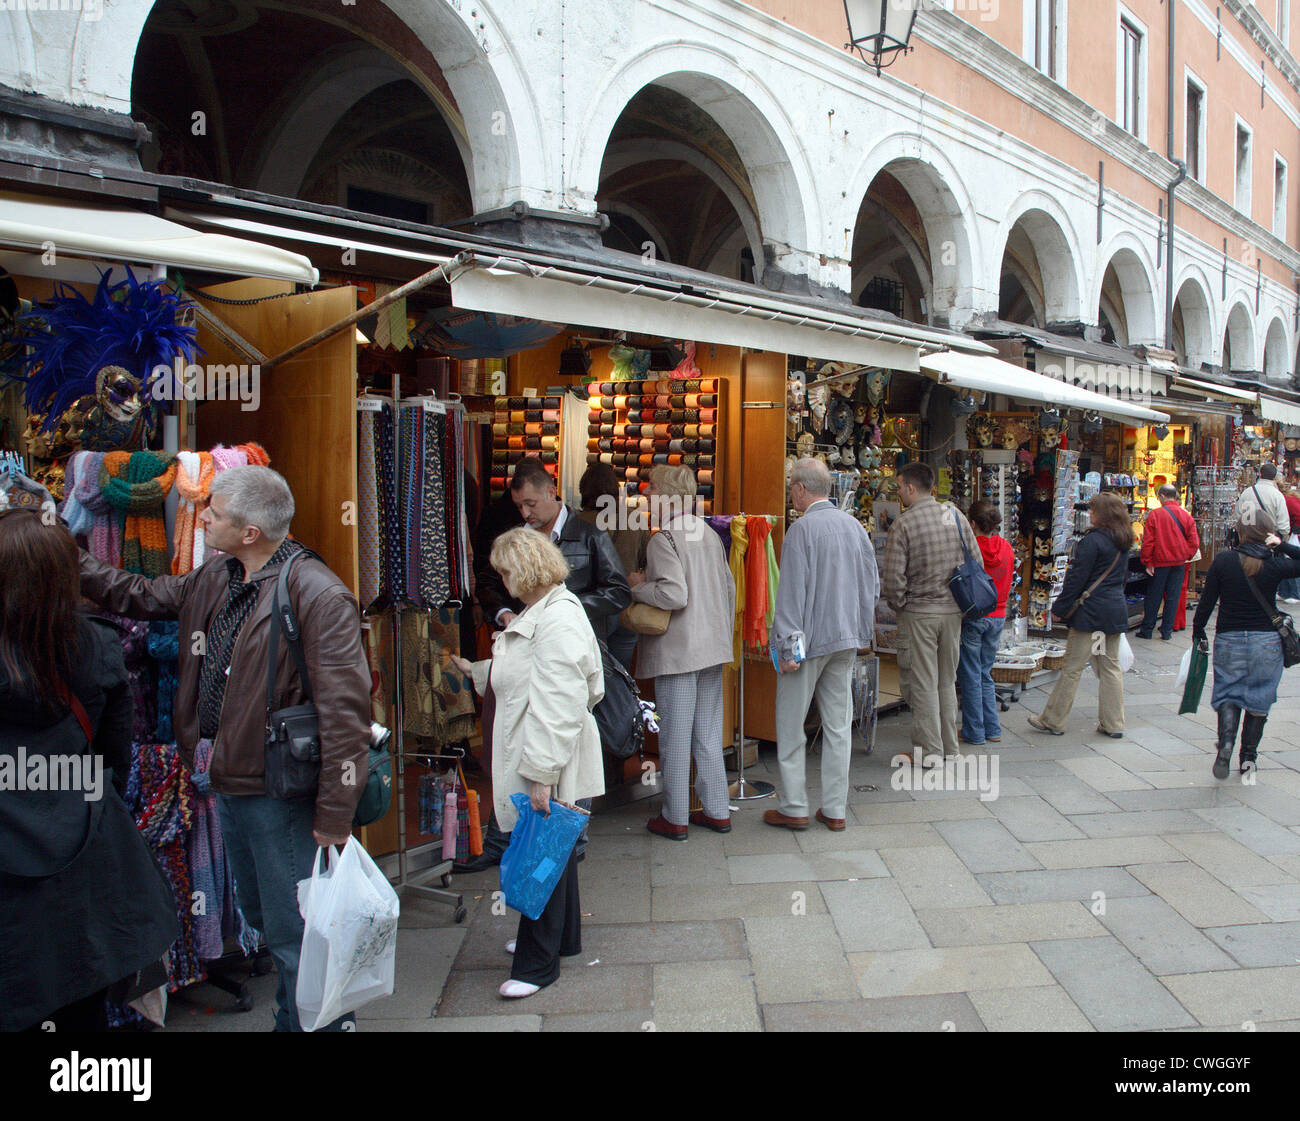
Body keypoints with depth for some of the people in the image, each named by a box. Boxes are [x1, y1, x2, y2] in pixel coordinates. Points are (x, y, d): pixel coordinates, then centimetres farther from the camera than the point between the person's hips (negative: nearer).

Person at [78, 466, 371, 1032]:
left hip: (281, 795, -9)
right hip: (228, 782, 9)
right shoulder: (214, 579, 5)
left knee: (296, 932, 3)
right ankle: (291, 1018, 42)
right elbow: (142, 596, 24)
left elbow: (344, 711, -24)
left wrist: (334, 815, -24)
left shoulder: (319, 597, -22)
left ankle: (321, 1021, 22)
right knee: (261, 916, 23)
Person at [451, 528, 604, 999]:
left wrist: (542, 773, -27)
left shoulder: (558, 621, -23)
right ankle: (560, 938, 37)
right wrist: (475, 670, 37)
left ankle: (538, 963, 14)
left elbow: (557, 708, -27)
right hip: (531, 760, 10)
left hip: (546, 768, -10)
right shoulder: (537, 613, 12)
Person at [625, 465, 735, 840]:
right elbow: (729, 588, 14)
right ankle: (717, 811, 21)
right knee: (709, 737, 15)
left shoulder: (664, 538, -14)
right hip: (713, 649, 8)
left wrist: (638, 586, -9)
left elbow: (675, 595, -23)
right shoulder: (710, 534, 10)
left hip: (677, 651, -7)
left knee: (675, 739, 3)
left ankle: (674, 818, 12)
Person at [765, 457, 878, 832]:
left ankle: (794, 808, 12)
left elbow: (792, 593, -17)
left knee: (791, 725, 6)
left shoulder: (802, 530, -14)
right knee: (838, 726, 10)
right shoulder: (854, 525, 6)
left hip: (809, 640, -6)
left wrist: (787, 646, -15)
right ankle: (835, 810, 16)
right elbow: (872, 584, 12)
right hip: (846, 639, 6)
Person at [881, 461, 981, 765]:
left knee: (923, 684, 2)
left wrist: (899, 605, 1)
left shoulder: (903, 524, -12)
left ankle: (930, 751, 5)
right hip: (953, 611, 5)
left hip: (918, 613, -5)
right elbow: (977, 563, 6)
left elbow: (893, 577, -16)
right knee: (947, 681, 15)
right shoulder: (956, 516, 3)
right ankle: (950, 747, 22)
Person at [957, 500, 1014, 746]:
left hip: (972, 616, -5)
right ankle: (992, 729, 20)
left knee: (971, 675, 4)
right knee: (985, 674, 17)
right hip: (998, 615, 6)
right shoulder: (1007, 548, 1)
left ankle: (974, 732, 9)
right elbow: (1007, 582, 11)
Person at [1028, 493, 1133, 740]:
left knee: (1072, 667, -2)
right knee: (1111, 666, 12)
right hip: (1116, 610, 8)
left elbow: (1076, 579, -15)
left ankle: (1053, 721, 5)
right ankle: (1113, 724, 14)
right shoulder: (1123, 543, 10)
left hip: (1091, 612, -8)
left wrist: (1059, 609, -9)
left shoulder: (1092, 540, -15)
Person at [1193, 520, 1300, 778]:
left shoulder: (1224, 560, -9)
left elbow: (1207, 600, -4)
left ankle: (1226, 743, -15)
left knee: (1228, 692, 10)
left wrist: (1198, 630, 7)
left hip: (1229, 639, 0)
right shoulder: (1276, 564, -8)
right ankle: (1248, 756, 15)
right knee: (1259, 698, 13)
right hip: (1267, 640, 0)